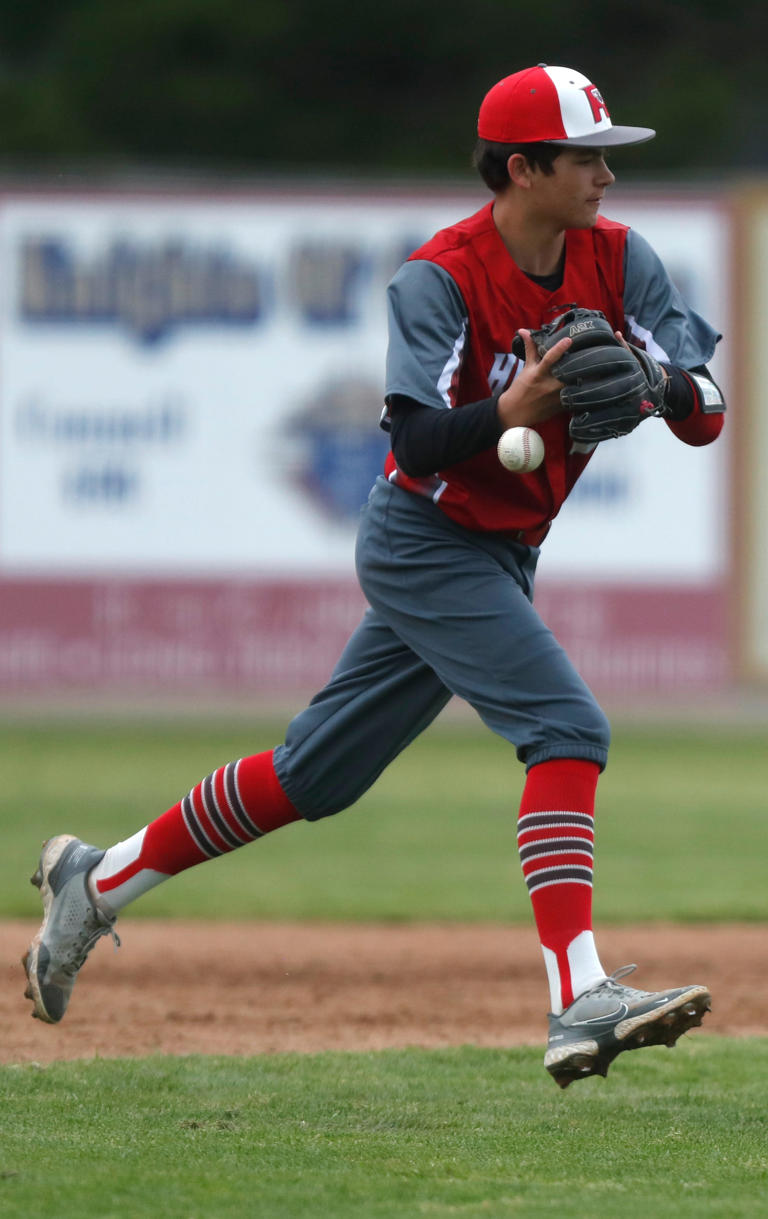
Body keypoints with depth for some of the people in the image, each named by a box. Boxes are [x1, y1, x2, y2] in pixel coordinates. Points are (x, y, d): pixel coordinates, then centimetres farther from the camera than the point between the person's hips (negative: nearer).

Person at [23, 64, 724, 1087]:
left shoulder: (619, 262, -2)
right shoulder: (441, 277, -18)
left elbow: (706, 416, -8)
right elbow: (418, 445, -25)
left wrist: (649, 381, -29)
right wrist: (509, 411, -43)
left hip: (501, 557, 7)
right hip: (425, 542, -7)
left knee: (314, 774, 13)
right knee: (567, 727, -23)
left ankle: (98, 883, 27)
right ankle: (579, 1003, -31)